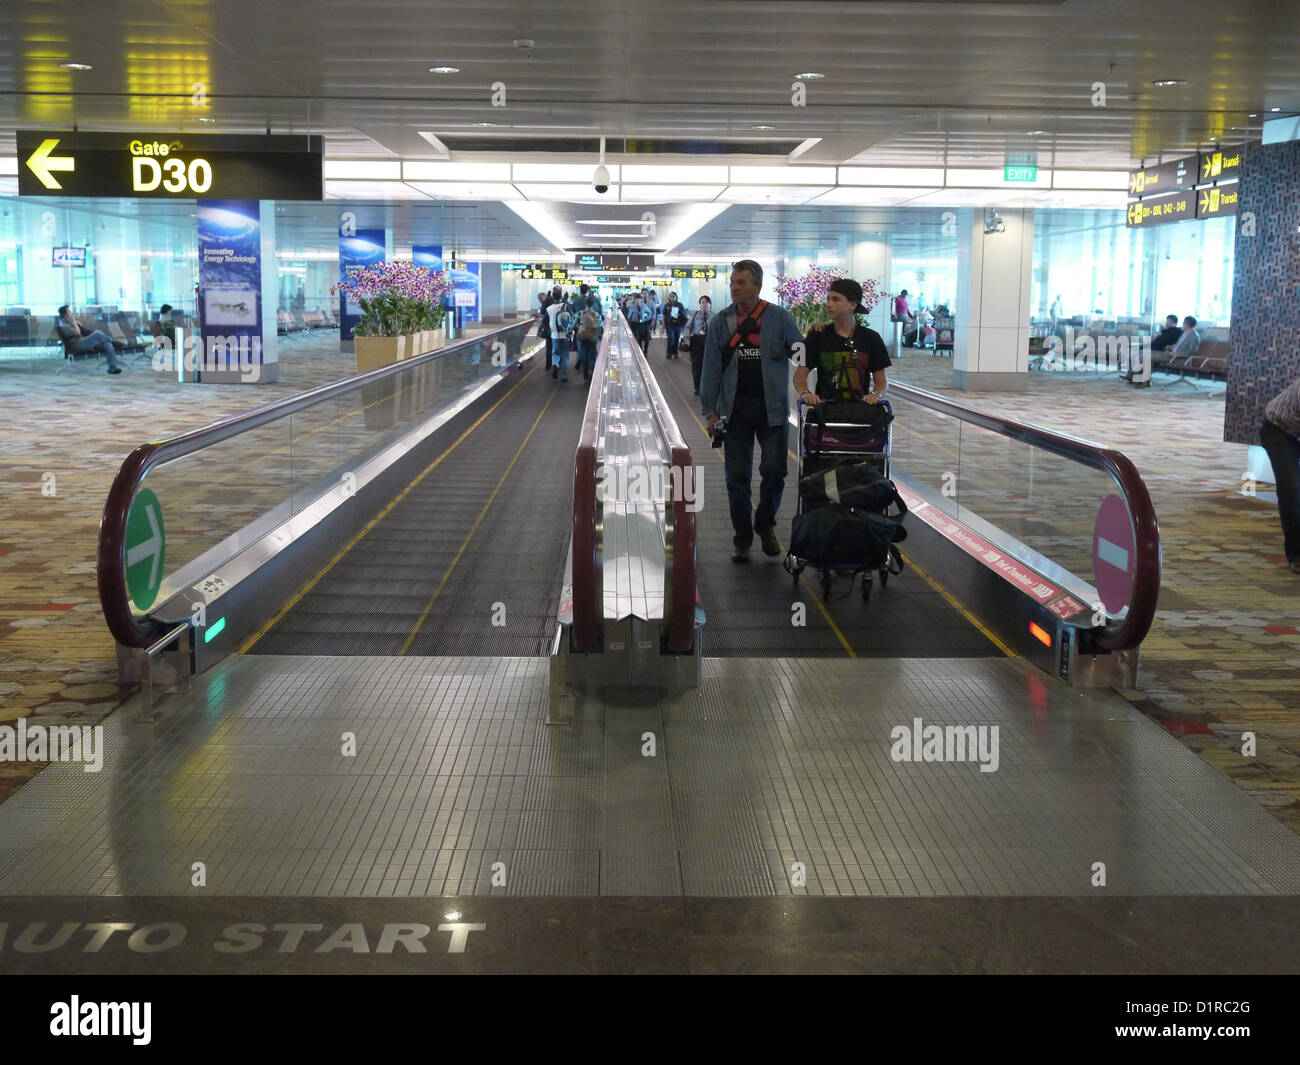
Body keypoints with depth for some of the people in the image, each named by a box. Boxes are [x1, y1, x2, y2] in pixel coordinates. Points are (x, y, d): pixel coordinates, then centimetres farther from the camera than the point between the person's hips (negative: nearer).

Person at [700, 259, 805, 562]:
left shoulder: (780, 318, 1)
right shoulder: (721, 322, 6)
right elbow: (712, 368, 6)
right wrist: (710, 411, 2)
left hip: (772, 408, -1)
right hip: (735, 408, 1)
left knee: (774, 469, -2)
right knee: (737, 476, 3)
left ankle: (765, 525, 24)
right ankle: (743, 539, 15)